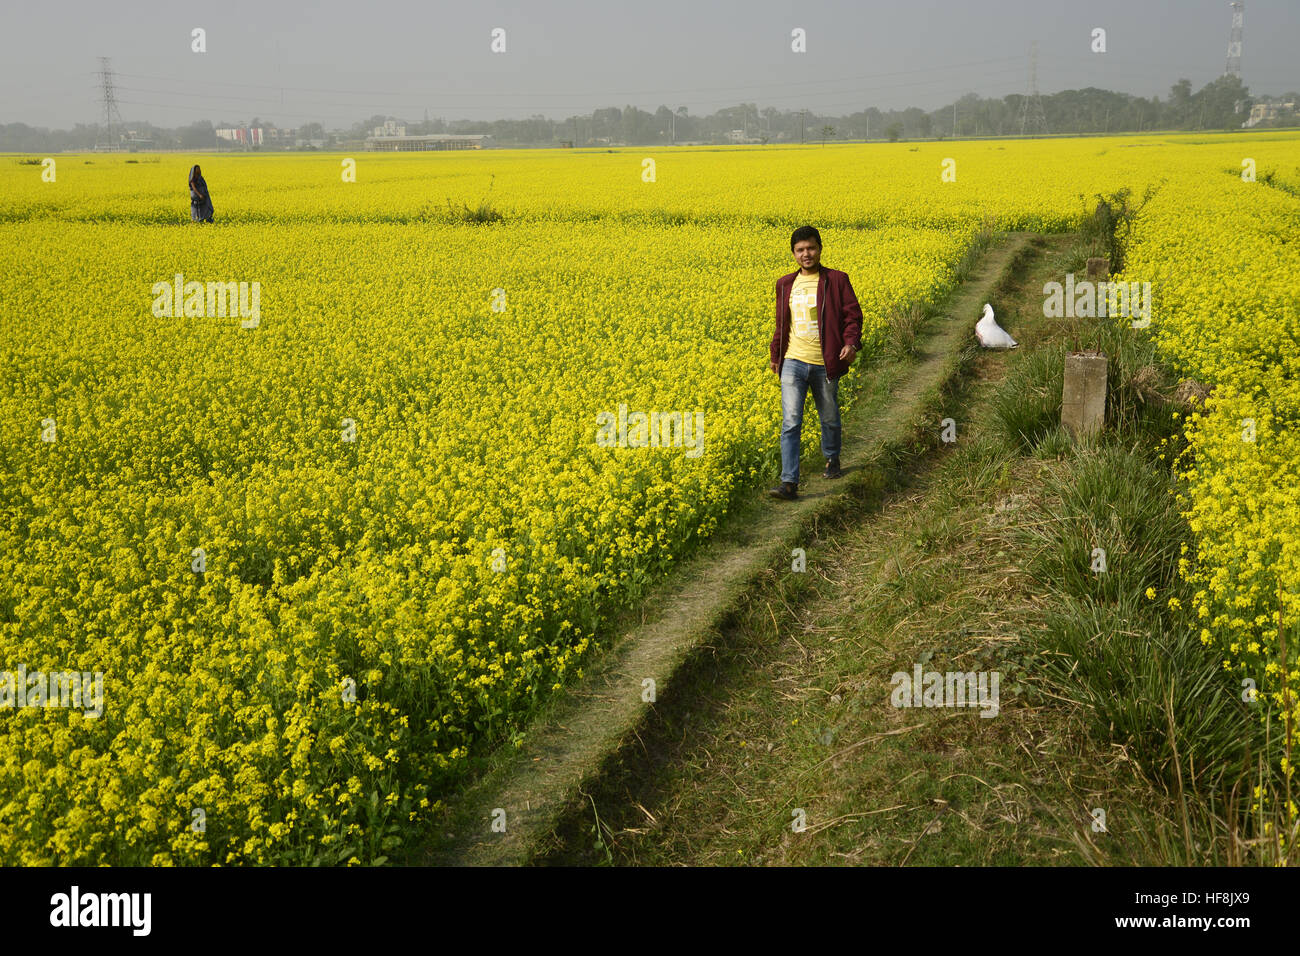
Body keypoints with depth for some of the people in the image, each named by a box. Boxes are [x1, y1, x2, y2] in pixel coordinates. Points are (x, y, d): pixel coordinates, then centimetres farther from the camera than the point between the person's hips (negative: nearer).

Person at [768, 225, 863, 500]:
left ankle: (832, 459, 45)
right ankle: (789, 483, -14)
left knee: (829, 418, 16)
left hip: (825, 364, -2)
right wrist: (775, 355, 21)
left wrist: (852, 343, -21)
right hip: (793, 363, 2)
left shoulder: (837, 280, -3)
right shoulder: (785, 284, 9)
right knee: (790, 422, -10)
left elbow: (853, 315, -4)